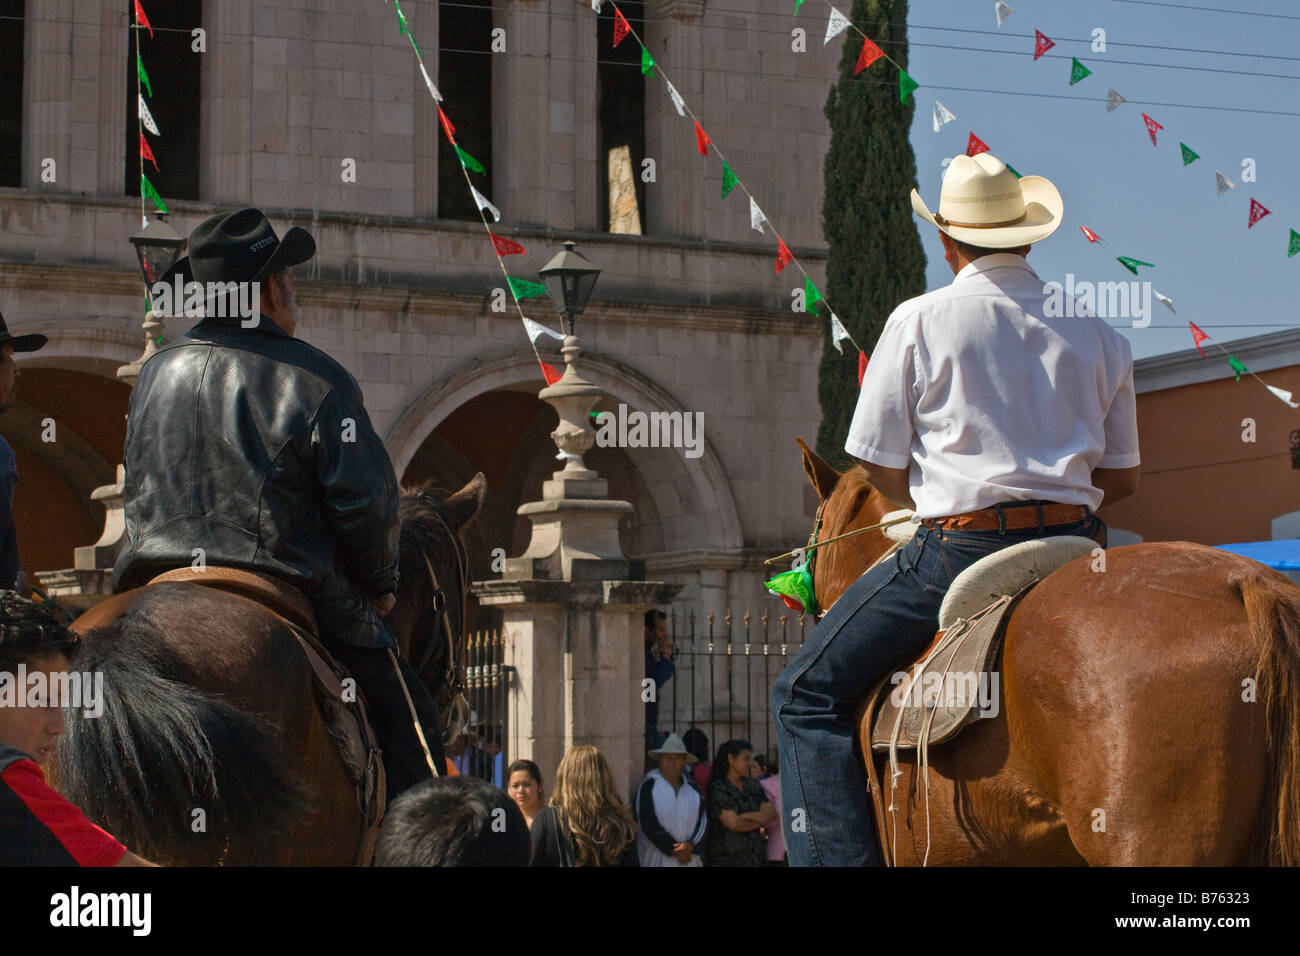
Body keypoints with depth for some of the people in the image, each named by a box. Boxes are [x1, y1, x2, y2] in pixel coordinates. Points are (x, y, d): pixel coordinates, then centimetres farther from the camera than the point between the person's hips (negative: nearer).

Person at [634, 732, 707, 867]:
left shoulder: (693, 789, 13)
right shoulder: (649, 787, 0)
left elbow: (703, 821, 7)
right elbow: (648, 824, -7)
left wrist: (691, 846, -11)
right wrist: (674, 850, -9)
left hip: (690, 860, 4)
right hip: (657, 860, -4)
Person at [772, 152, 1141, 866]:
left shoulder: (920, 320, -2)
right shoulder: (1098, 332, 10)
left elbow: (880, 468, -1)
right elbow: (1121, 477, 13)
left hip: (958, 549, -4)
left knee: (806, 696, 6)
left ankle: (836, 857, -8)